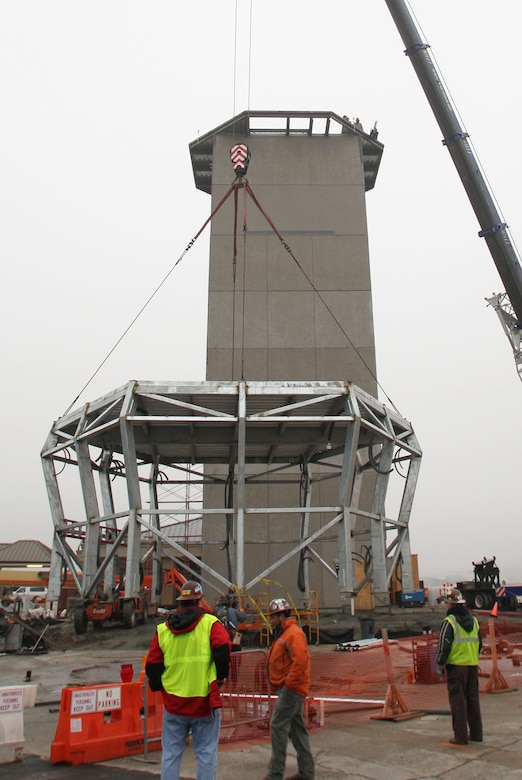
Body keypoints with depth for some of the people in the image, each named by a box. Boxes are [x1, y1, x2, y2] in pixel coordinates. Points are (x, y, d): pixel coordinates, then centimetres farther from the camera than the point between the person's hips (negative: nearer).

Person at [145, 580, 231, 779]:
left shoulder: (163, 629, 4)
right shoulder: (210, 623, -4)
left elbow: (152, 666, 2)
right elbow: (222, 649, -19)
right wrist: (221, 676, -4)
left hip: (173, 703, 3)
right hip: (204, 702, -2)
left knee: (170, 755, 13)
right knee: (206, 754, 8)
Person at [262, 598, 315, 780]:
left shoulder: (294, 633, -16)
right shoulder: (282, 633, 17)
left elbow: (300, 661, -26)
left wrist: (289, 684, -23)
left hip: (291, 689, -10)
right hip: (287, 688, 10)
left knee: (278, 726, -8)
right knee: (296, 727, 14)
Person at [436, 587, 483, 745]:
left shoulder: (450, 621, -11)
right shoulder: (473, 620, 10)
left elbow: (444, 645, -13)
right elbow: (479, 643, 17)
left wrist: (440, 664, -4)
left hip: (456, 665, -6)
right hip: (473, 665, 6)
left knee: (457, 700, -1)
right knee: (473, 699, 14)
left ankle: (460, 736, 1)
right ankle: (476, 733, 20)